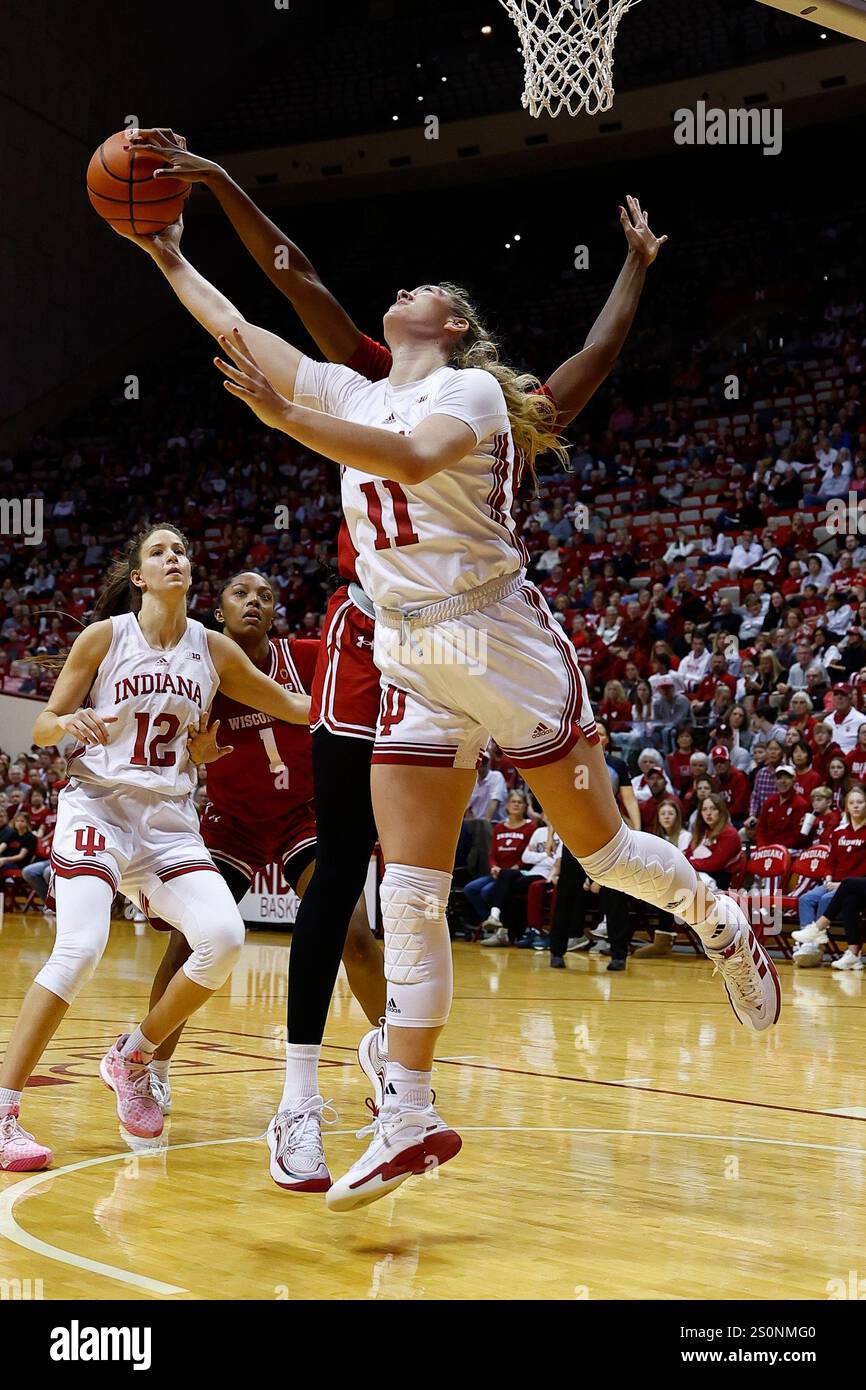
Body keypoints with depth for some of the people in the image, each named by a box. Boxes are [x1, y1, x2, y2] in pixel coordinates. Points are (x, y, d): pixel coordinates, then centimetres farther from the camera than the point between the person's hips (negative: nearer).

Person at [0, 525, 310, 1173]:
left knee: (223, 936, -18)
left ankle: (133, 1059, 6)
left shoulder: (212, 649, 7)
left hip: (169, 820, 4)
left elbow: (298, 706, 14)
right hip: (97, 806, -3)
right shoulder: (104, 636, -1)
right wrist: (69, 722, -20)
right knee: (80, 947, -24)